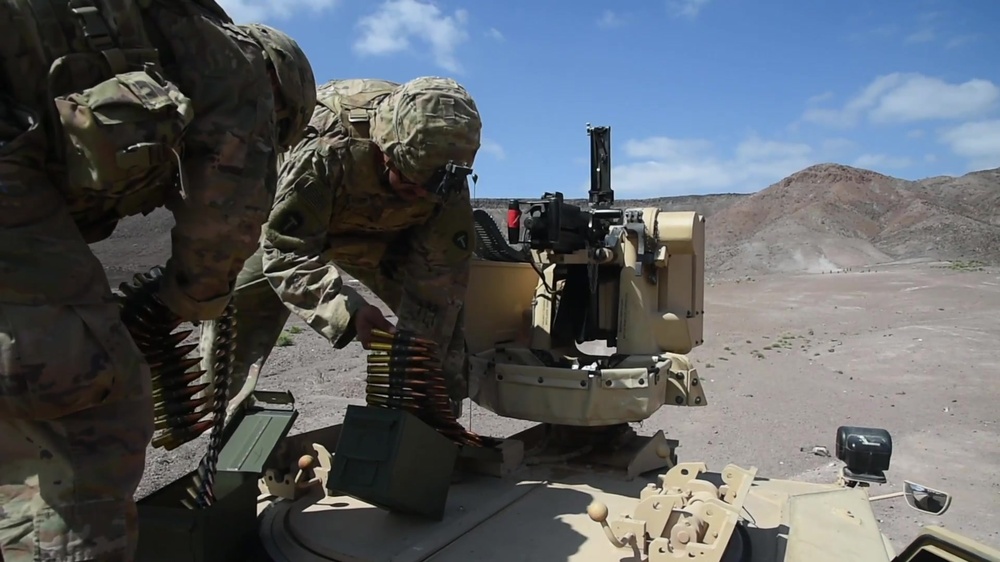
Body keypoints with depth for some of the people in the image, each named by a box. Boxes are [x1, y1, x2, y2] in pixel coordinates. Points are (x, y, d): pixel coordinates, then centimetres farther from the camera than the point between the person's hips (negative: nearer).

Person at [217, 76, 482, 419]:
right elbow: (286, 254, -40)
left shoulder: (443, 171, -30)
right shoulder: (323, 149, -43)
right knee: (236, 316, -13)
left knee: (443, 293, -10)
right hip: (288, 226, -2)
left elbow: (438, 277, -27)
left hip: (382, 233, 3)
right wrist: (347, 310, -57)